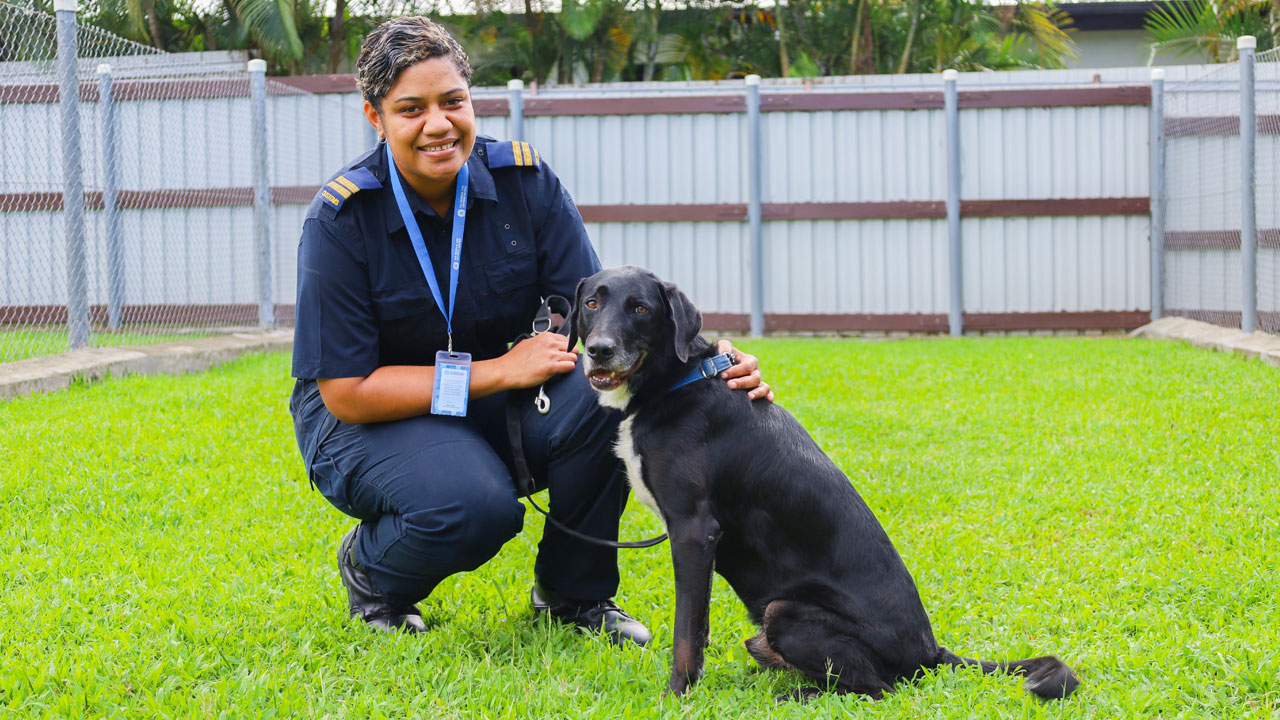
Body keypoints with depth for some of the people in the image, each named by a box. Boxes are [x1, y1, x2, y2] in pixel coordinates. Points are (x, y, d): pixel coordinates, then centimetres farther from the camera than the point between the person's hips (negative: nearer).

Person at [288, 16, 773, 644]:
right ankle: (370, 569, 2)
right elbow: (346, 393, -21)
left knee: (603, 395, -27)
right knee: (473, 505, -35)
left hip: (495, 407, 4)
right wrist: (498, 372, -26)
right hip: (371, 422, -4)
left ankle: (574, 591, -2)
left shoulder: (524, 181, -9)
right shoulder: (340, 220, -19)